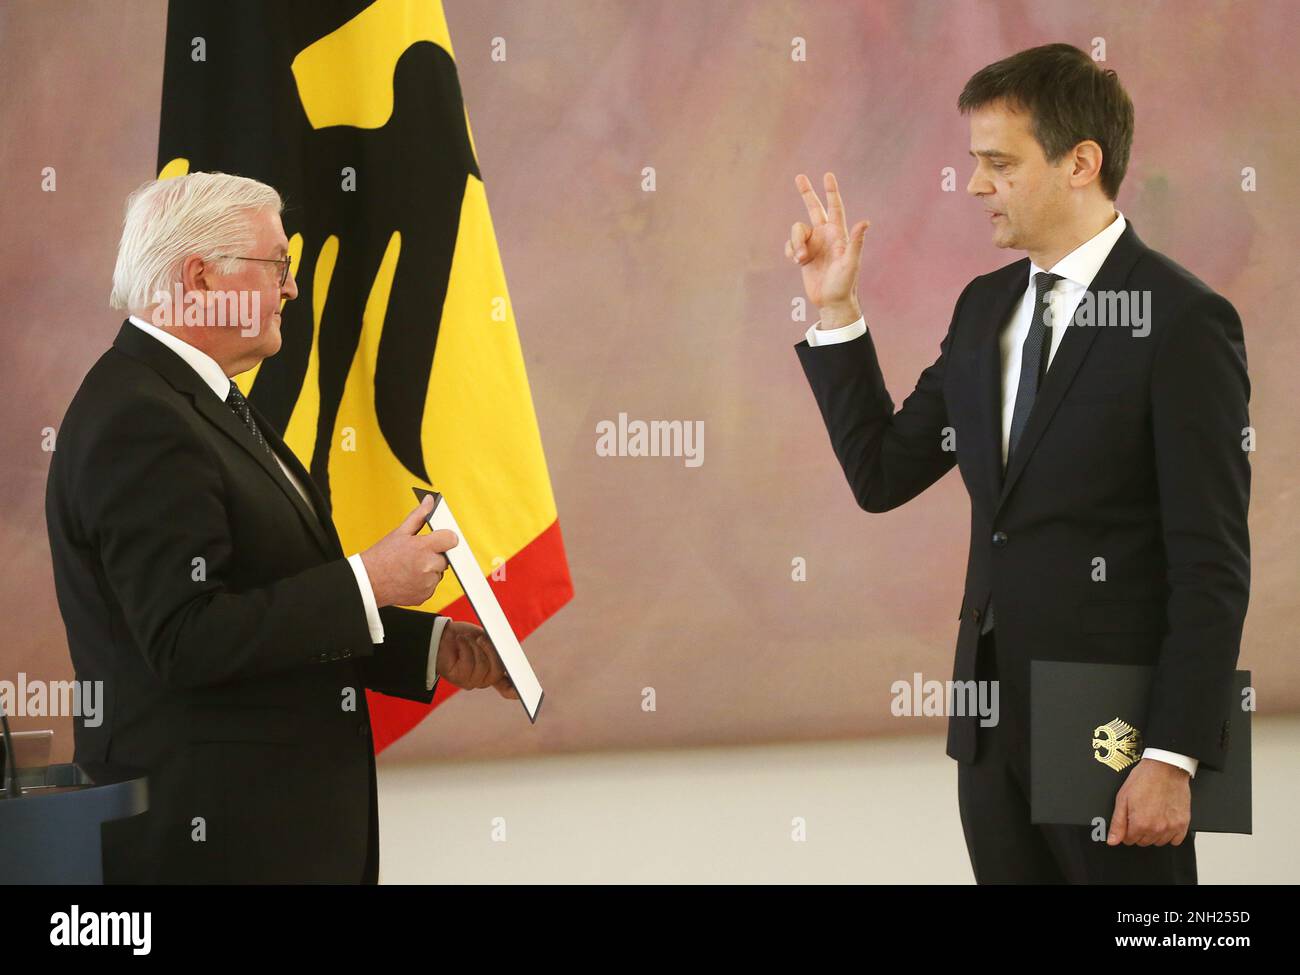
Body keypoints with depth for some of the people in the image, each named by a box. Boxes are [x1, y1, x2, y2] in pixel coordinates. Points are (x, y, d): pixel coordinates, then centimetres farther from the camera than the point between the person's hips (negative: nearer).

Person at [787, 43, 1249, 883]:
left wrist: (1173, 758, -19)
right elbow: (882, 476, 12)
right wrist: (836, 310, 4)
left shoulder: (1182, 321, -12)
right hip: (994, 720, 7)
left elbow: (1212, 568, -15)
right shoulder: (986, 306, 10)